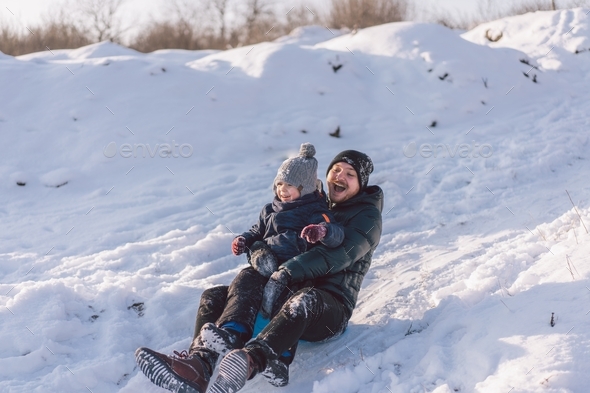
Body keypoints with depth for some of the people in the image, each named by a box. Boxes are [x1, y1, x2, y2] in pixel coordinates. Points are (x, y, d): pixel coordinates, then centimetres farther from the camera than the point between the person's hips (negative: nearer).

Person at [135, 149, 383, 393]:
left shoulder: (367, 216, 3)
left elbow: (338, 254, -17)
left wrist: (286, 273, -30)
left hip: (330, 309, -7)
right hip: (287, 293, 7)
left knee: (305, 300, -42)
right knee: (214, 296, -13)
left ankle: (251, 360, -69)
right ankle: (199, 360, -45)